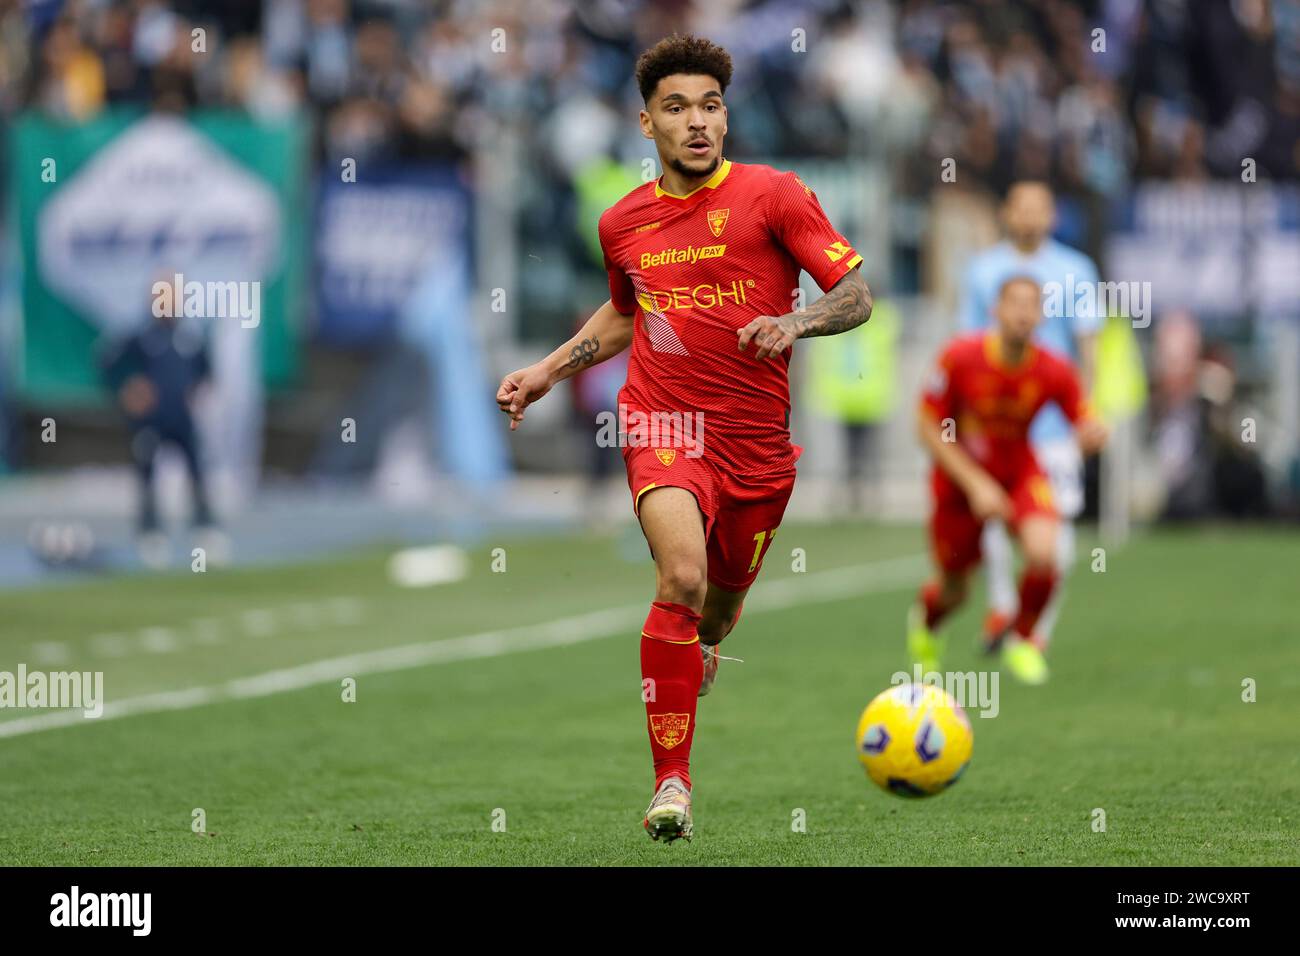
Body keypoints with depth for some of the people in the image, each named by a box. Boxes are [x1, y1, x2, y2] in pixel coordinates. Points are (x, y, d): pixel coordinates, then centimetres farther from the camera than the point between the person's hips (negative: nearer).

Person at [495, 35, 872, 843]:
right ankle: (672, 783, -21)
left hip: (757, 438, 0)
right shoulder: (623, 223, 7)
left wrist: (795, 324, -25)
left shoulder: (775, 195, -4)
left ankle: (698, 651, 57)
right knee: (682, 575, -25)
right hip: (665, 426, 0)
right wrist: (547, 372, 21)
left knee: (723, 599, 15)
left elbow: (858, 297, -6)